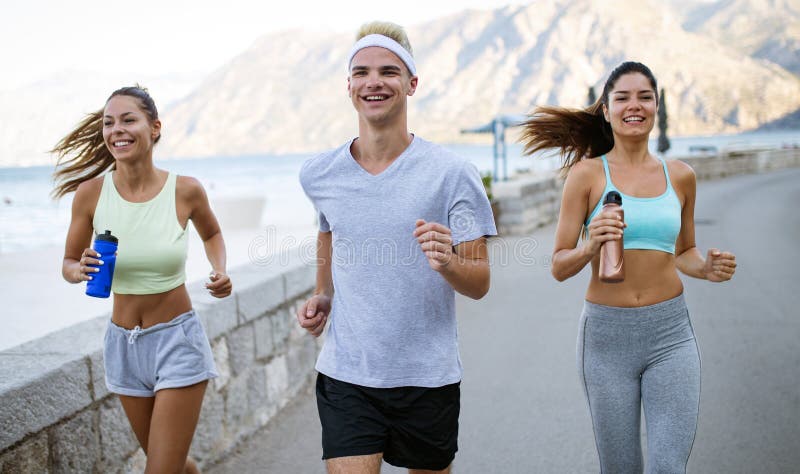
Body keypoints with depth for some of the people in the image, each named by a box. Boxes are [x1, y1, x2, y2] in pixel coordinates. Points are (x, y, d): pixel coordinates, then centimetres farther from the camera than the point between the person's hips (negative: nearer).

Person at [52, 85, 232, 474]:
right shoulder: (91, 192, -9)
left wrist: (220, 271, -7)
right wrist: (80, 271, -18)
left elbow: (211, 234, 11)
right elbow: (68, 263, 4)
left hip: (178, 339, -3)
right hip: (123, 343, 3)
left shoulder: (186, 190, -11)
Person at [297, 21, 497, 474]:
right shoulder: (319, 174, 0)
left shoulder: (453, 174, -10)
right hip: (346, 375, 1)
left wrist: (448, 263, -30)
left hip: (427, 379, -1)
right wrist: (322, 295, 10)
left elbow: (480, 284, -9)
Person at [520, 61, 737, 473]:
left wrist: (706, 268, -1)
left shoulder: (680, 176, 7)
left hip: (670, 334, 2)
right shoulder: (587, 173, -2)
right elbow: (559, 267, -2)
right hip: (606, 334, -2)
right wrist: (590, 247, -23)